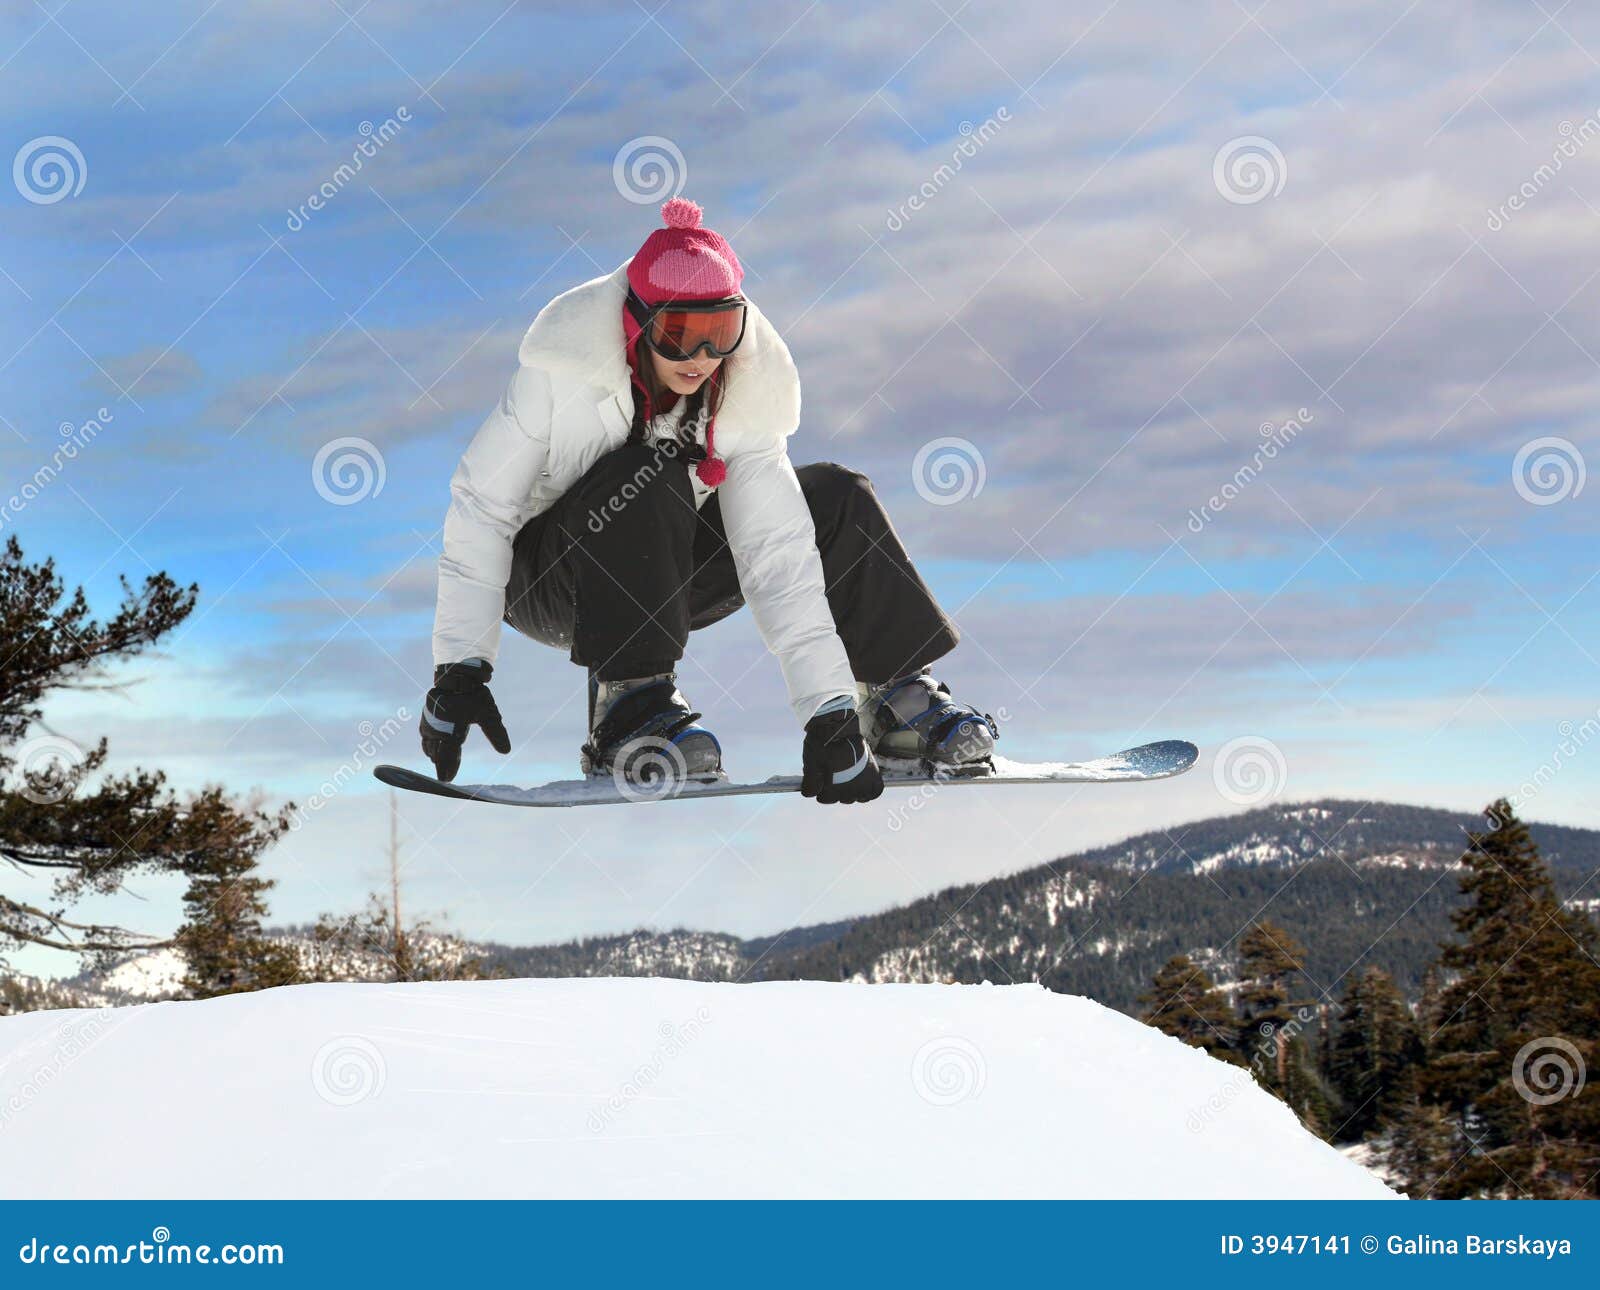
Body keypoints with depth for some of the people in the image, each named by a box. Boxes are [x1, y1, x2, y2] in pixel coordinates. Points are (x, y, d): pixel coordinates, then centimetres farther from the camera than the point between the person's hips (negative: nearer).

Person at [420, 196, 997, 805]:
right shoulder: (561, 373, -26)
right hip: (539, 579, -4)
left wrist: (829, 713, -31)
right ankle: (628, 707, -32)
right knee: (649, 482, -35)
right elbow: (480, 509, -22)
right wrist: (459, 669, -30)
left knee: (838, 500, -12)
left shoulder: (745, 398, -15)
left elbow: (779, 555, -21)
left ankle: (897, 696, -1)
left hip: (659, 581, 4)